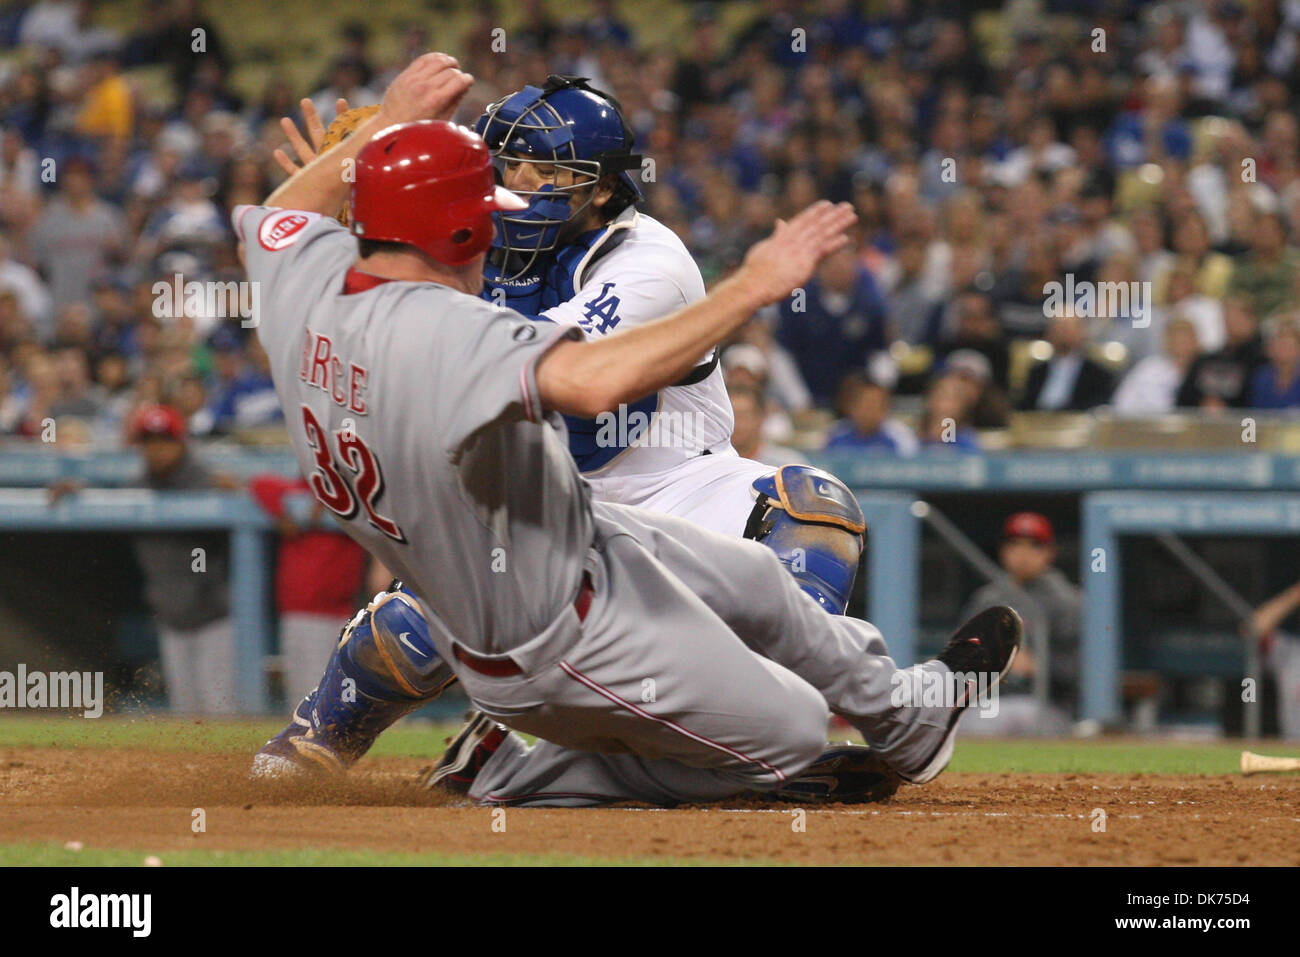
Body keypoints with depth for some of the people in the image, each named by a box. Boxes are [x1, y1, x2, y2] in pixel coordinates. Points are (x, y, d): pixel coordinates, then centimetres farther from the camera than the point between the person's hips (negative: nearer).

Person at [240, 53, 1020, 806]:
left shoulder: (306, 281, -11)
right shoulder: (438, 334, -38)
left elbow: (279, 213, 14)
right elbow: (597, 381, -52)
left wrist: (388, 123, 17)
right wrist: (756, 286, -44)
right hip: (566, 646, -9)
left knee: (753, 577, 27)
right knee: (790, 736, 10)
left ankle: (906, 718, 53)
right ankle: (510, 774, 16)